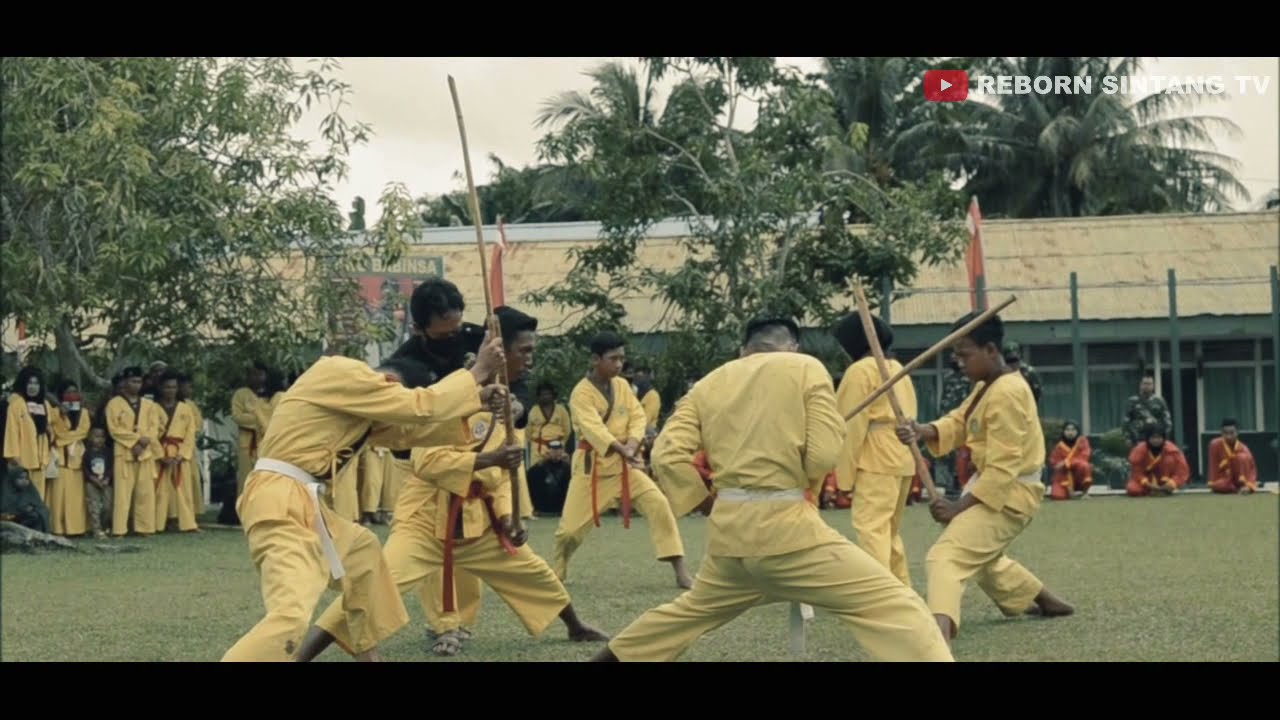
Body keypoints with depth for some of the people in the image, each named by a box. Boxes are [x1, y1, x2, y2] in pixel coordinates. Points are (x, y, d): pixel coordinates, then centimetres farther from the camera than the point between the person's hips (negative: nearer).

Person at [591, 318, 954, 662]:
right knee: (890, 605, -7)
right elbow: (825, 453, -7)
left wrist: (705, 499, 14)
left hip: (728, 529, 6)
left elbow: (668, 454, 3)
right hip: (785, 525, -6)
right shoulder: (806, 368, 2)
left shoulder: (709, 384, 14)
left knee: (696, 608, 33)